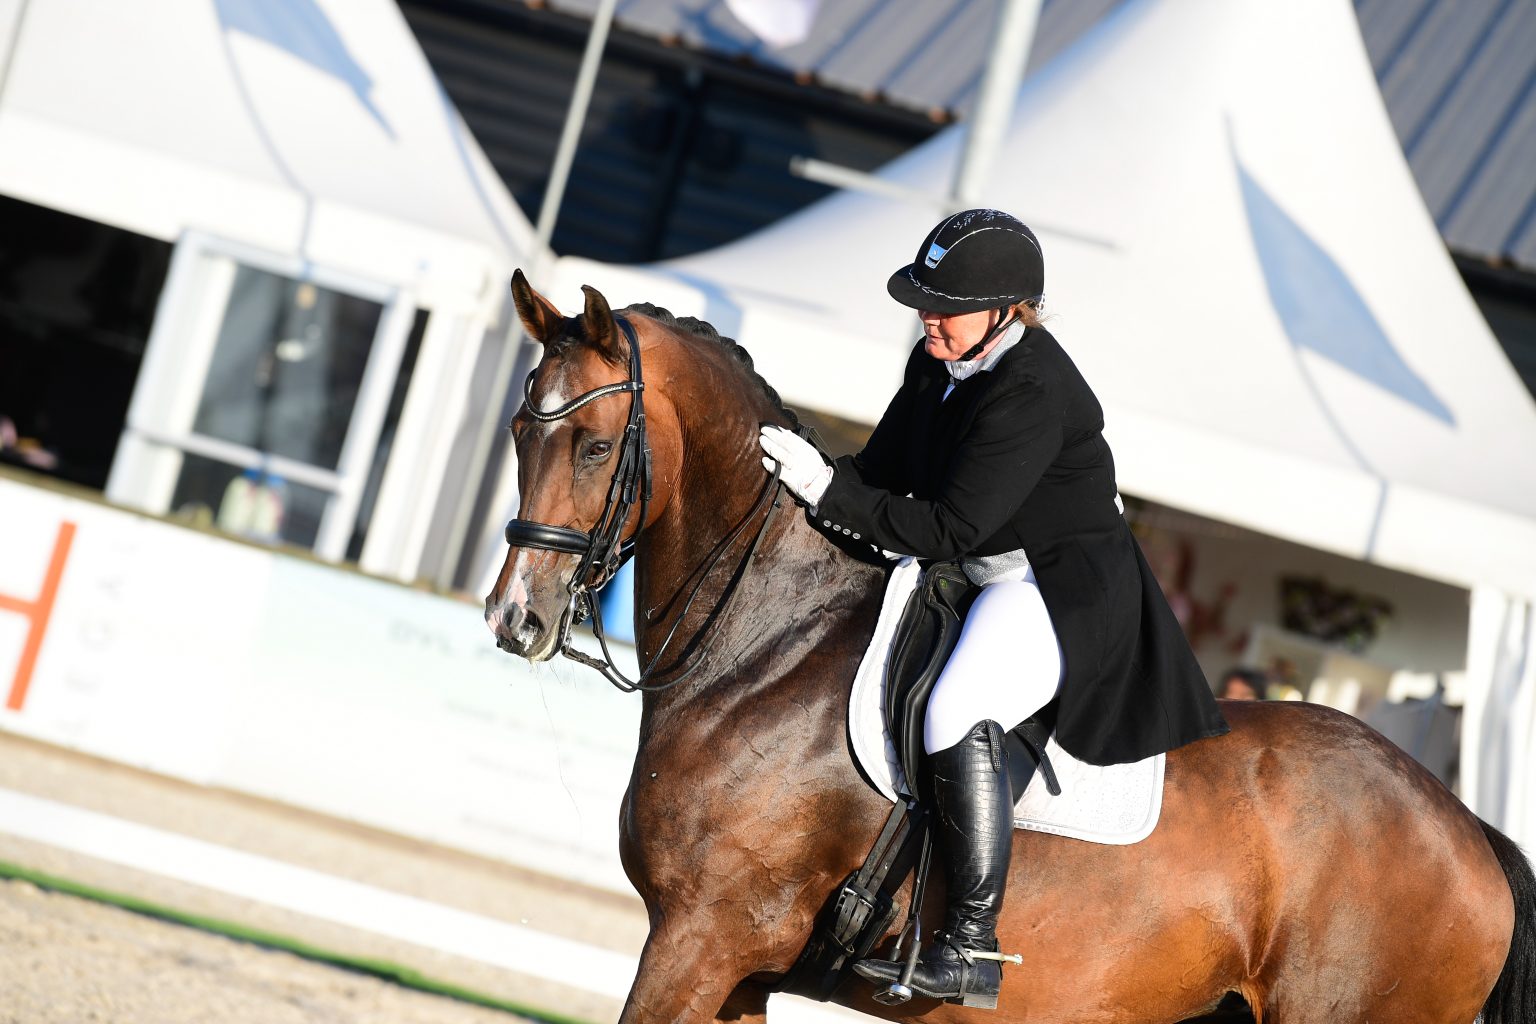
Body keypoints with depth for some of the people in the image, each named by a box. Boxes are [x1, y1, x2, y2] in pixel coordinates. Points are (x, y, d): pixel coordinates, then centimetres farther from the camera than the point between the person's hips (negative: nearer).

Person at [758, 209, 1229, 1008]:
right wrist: (803, 491, -9)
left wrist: (827, 491, -25)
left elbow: (950, 527, -26)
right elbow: (883, 469, 10)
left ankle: (973, 947, -27)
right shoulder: (938, 362, 4)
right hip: (981, 580, 11)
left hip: (1067, 590, -11)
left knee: (957, 717, -32)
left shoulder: (1034, 394, -24)